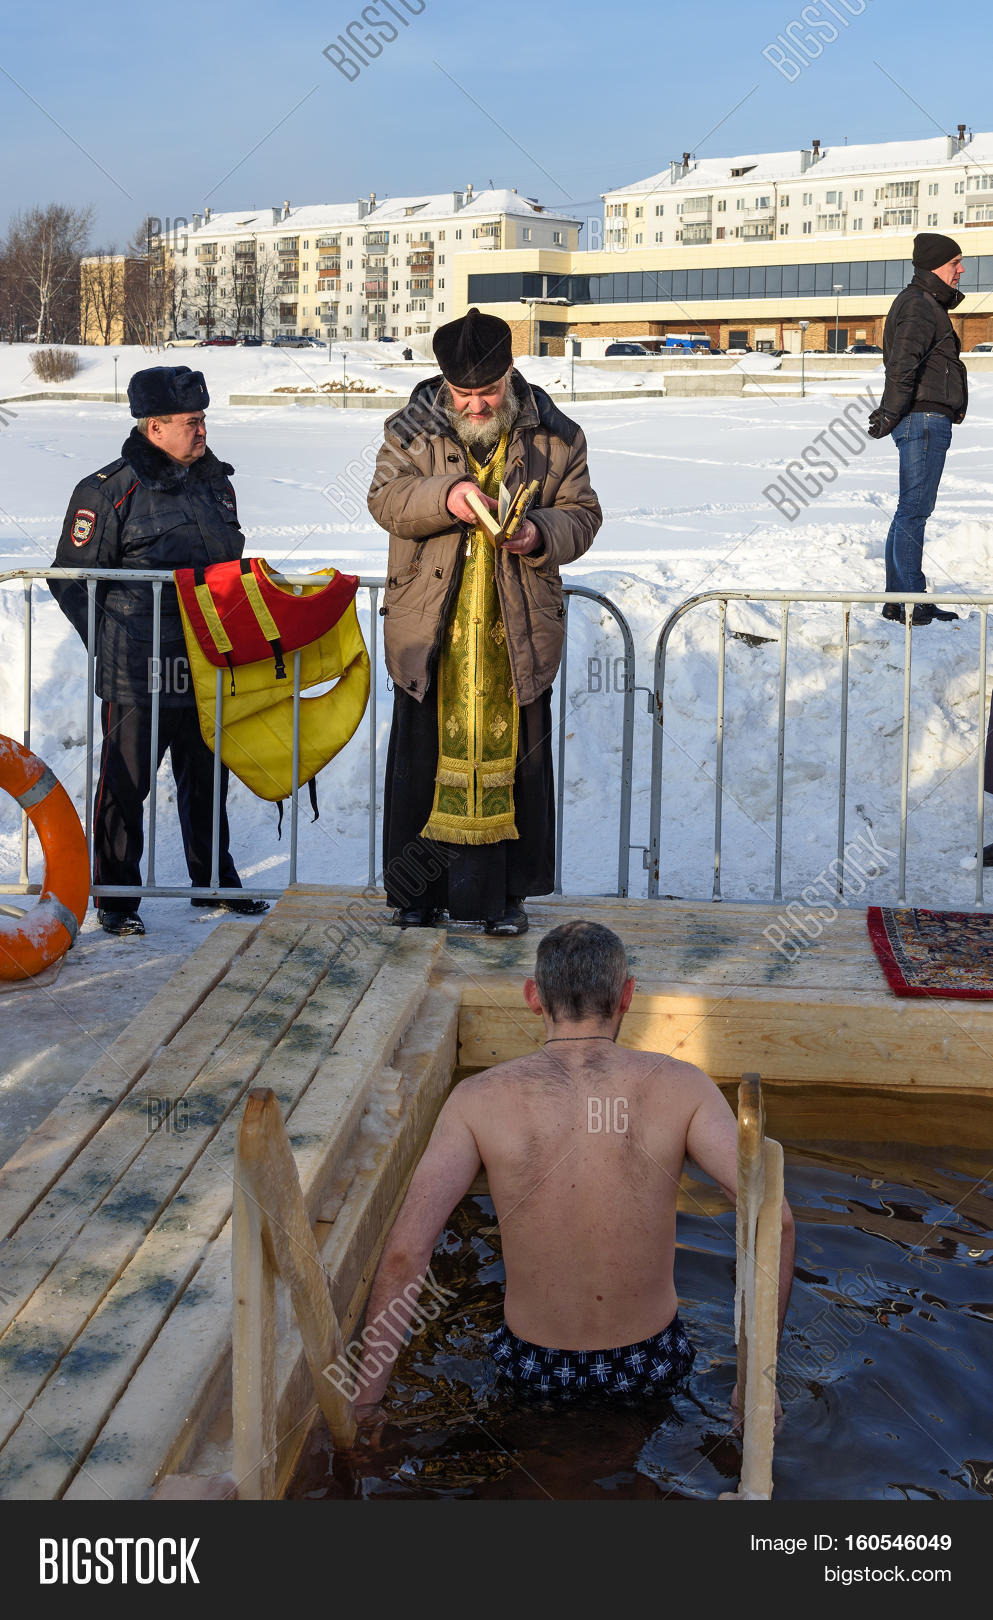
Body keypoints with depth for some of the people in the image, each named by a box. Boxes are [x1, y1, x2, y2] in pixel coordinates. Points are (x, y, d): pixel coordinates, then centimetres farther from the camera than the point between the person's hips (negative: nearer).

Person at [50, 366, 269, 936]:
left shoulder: (215, 480, 10)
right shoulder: (109, 491, -10)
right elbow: (72, 579, -5)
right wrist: (115, 645, -7)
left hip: (210, 669, 6)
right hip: (138, 675, -6)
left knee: (208, 779, 16)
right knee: (125, 783, 1)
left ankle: (214, 879, 32)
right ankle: (115, 895, 15)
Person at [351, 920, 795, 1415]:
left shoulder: (478, 1098, -15)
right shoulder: (680, 1086, -15)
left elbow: (404, 1251, -22)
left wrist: (362, 1404, -15)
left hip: (533, 1370, 1)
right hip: (651, 1366, 0)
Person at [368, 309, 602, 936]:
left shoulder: (552, 436, 0)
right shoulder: (414, 429, 0)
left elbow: (582, 514, 3)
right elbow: (385, 499, -7)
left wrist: (541, 535, -18)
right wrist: (444, 497, -25)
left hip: (518, 630, 0)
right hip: (432, 627, 0)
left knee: (512, 757, 6)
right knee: (426, 756, 7)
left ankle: (506, 893, 18)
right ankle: (419, 893, 20)